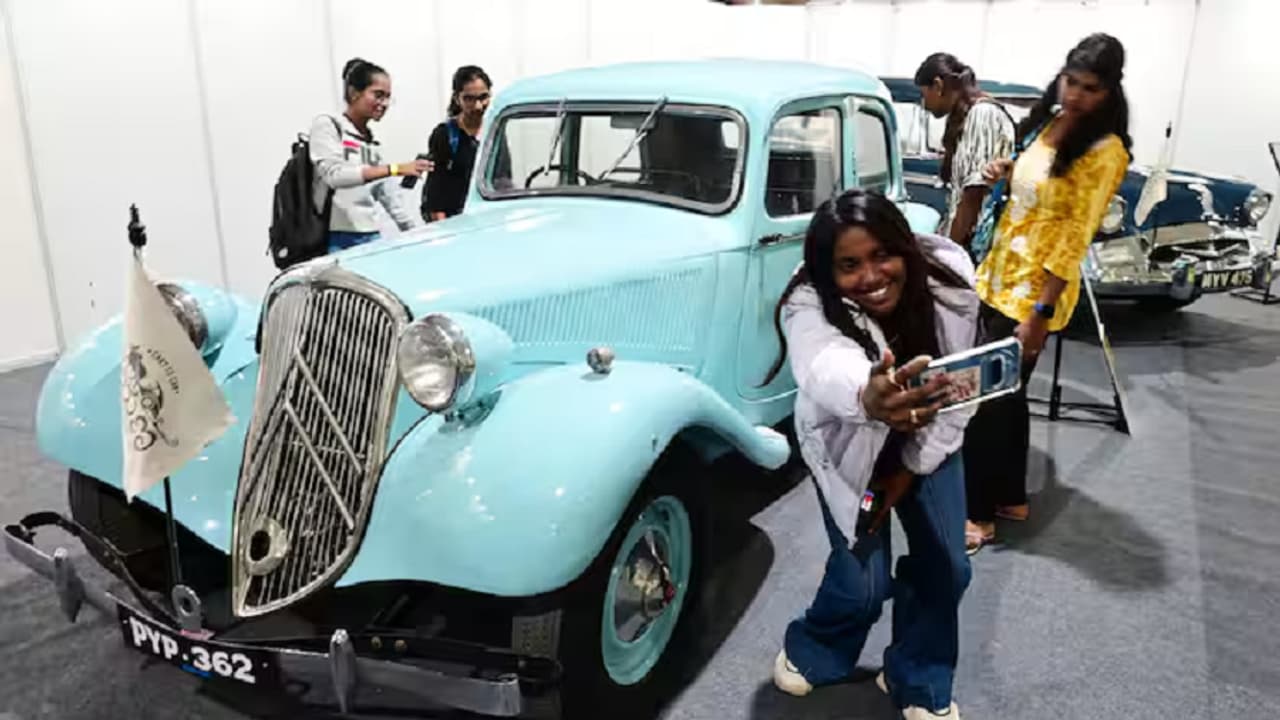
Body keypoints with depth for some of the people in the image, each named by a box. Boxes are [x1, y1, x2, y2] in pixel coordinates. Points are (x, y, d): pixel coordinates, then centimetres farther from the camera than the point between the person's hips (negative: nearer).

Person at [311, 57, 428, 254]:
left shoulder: (373, 145, 18)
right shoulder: (327, 126, 0)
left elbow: (391, 201, 16)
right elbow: (334, 175, -17)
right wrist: (395, 169, -23)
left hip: (370, 239, 6)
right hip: (336, 241, -6)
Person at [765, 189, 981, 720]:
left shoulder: (949, 274, -27)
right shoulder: (808, 306, -36)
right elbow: (825, 368, -60)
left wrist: (914, 466, -14)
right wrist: (866, 396, -83)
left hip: (927, 440, 3)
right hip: (847, 445, -3)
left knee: (946, 565, 0)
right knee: (863, 581, -6)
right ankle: (814, 652, 29)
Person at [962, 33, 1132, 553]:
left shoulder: (1104, 152, -15)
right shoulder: (1046, 122, 8)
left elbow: (1075, 239, -19)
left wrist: (1041, 313, -22)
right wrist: (1003, 174, 1)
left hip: (1035, 292, -8)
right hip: (998, 276, 8)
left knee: (989, 398, -2)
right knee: (1005, 394, 16)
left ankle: (979, 514, 13)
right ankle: (1011, 497, 32)